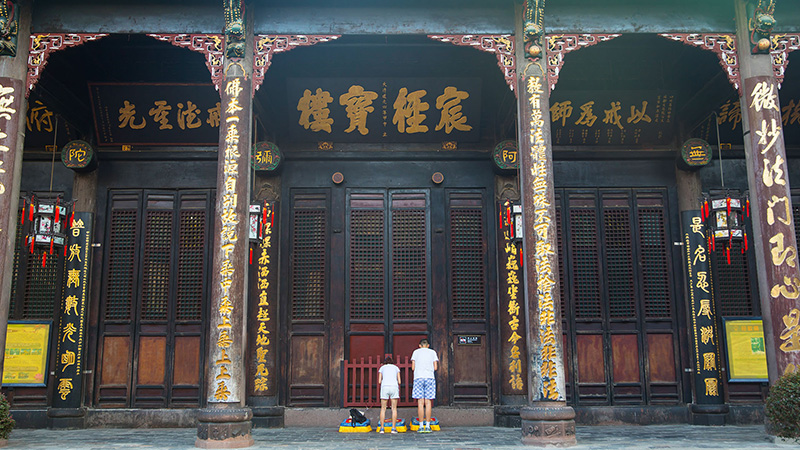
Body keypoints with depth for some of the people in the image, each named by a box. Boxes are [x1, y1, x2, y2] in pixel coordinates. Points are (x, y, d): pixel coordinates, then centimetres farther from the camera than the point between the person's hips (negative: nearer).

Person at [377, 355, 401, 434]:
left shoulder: (382, 368, 20)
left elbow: (379, 381, 10)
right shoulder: (396, 368, 21)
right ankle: (393, 429, -1)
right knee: (394, 408, 5)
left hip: (384, 387, 0)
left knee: (383, 409, 8)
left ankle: (382, 428, 3)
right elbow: (399, 381, 13)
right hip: (394, 387, 0)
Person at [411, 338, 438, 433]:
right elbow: (435, 367, 7)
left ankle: (421, 426, -3)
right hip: (429, 377, 0)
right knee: (428, 403, 1)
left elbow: (413, 367, 7)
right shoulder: (432, 352, 13)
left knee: (420, 403, -1)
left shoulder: (416, 352, 12)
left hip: (418, 378, 0)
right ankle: (427, 426, -1)